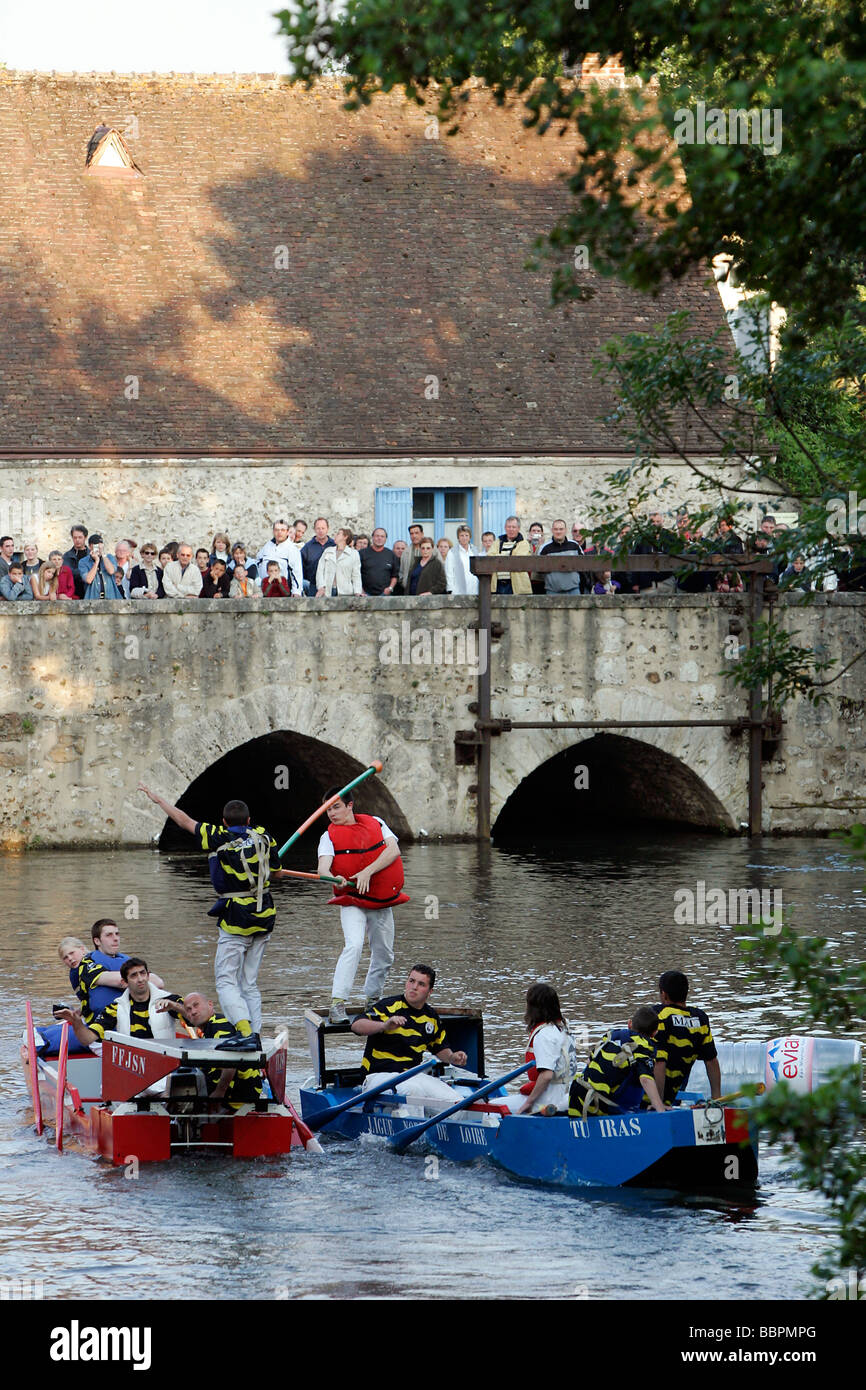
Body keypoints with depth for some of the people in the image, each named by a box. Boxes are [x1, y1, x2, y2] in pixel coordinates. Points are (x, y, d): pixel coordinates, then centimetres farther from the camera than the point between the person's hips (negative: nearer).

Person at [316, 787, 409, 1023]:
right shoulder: (330, 836, 0)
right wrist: (334, 879, -40)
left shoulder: (376, 823, 6)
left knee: (384, 955, 10)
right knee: (354, 945, -25)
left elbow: (393, 851, -8)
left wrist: (368, 872, -21)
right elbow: (323, 866, -16)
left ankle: (371, 1000, 32)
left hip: (382, 901, 3)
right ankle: (337, 1004, -31)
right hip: (352, 901, -3)